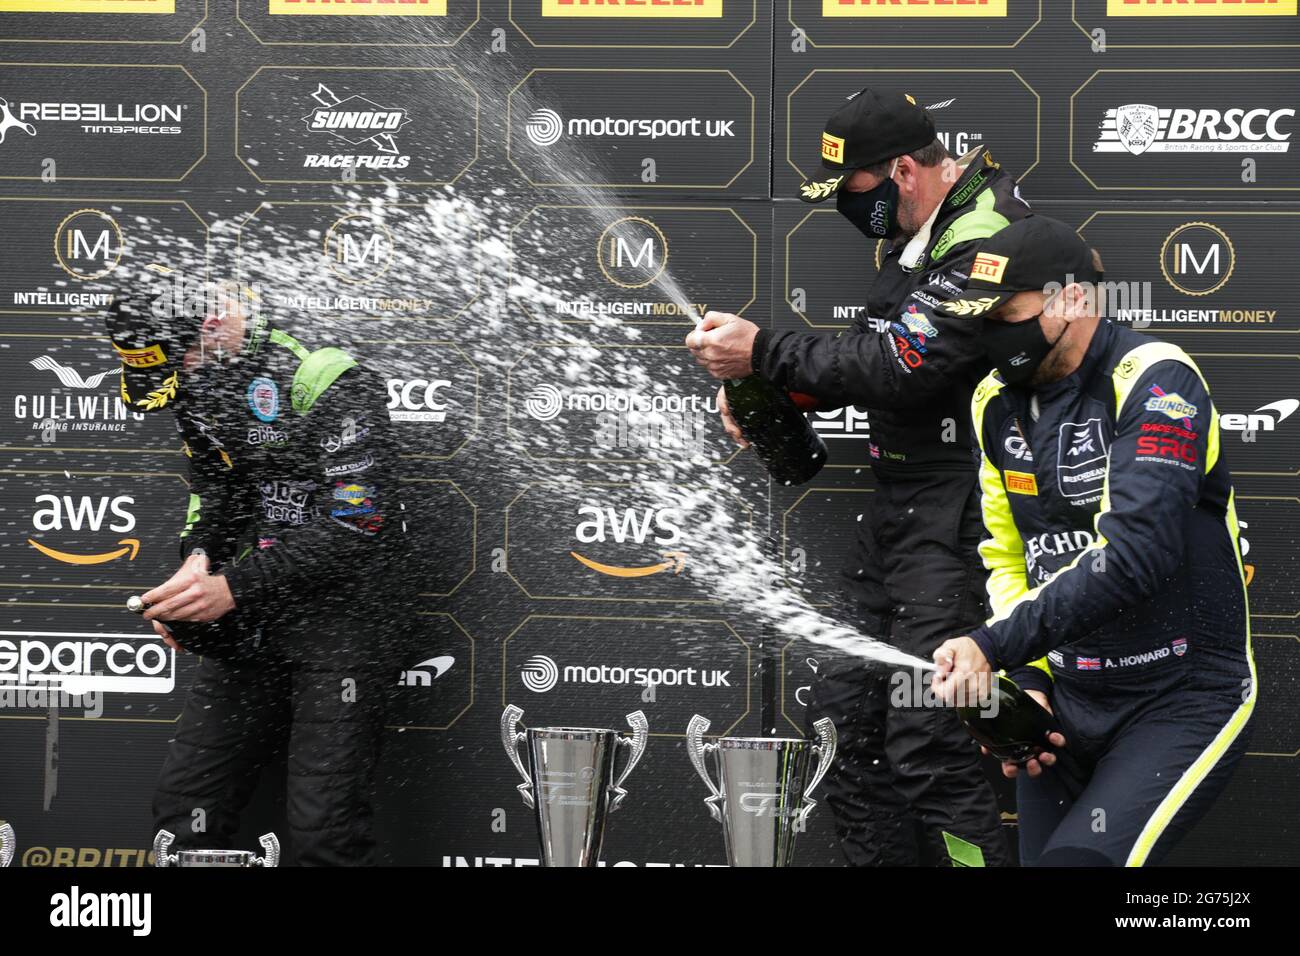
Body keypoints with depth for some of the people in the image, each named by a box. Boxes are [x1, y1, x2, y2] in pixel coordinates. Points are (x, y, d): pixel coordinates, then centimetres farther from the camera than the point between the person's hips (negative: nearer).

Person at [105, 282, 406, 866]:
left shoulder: (332, 385, -17)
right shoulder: (200, 384, 8)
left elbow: (358, 525, -23)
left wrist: (235, 588, -26)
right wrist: (198, 560, -3)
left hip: (337, 615, -7)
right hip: (249, 622, 7)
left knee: (322, 829, -14)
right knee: (185, 806, 6)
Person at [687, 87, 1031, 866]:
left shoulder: (989, 238, -16)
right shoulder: (918, 235, 16)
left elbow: (903, 365, -22)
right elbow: (874, 353, 23)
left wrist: (767, 351, -16)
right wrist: (763, 386, 7)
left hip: (957, 509, -10)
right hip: (901, 506, 10)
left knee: (927, 743, -14)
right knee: (844, 718, 10)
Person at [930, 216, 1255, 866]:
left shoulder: (1154, 382, -18)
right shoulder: (998, 402, 6)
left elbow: (1133, 557, -29)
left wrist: (995, 646, -29)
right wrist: (1023, 678, -3)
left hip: (1184, 704, -7)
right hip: (1063, 703, 7)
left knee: (1080, 860, -26)